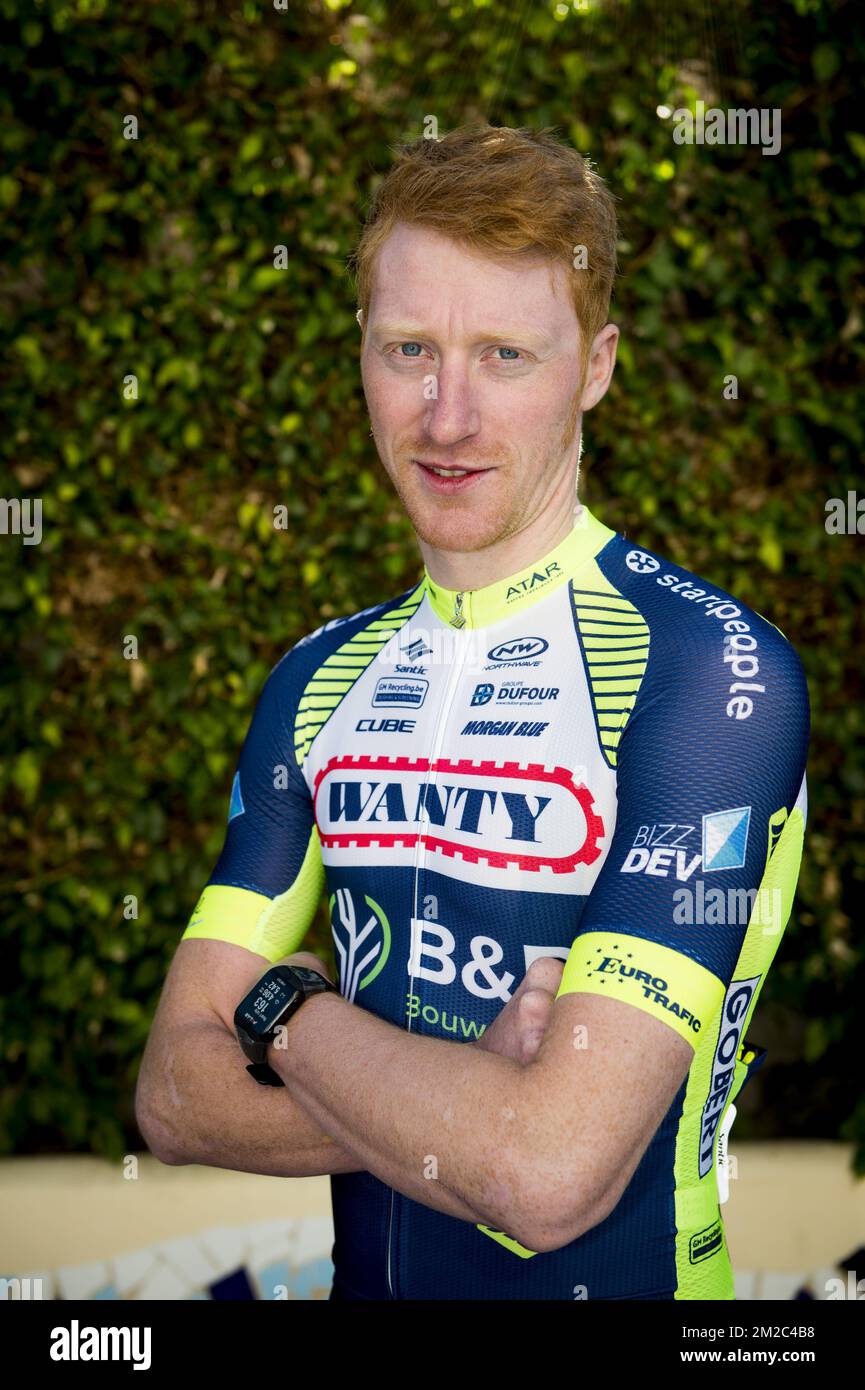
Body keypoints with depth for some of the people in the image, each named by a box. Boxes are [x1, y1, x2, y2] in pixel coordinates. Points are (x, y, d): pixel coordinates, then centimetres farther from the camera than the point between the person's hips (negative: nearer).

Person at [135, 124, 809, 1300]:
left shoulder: (715, 670, -21)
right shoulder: (319, 681, -2)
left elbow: (554, 1175, -28)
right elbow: (176, 1093, -6)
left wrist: (289, 1009, -13)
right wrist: (479, 1103, -21)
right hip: (364, 1277, 5)